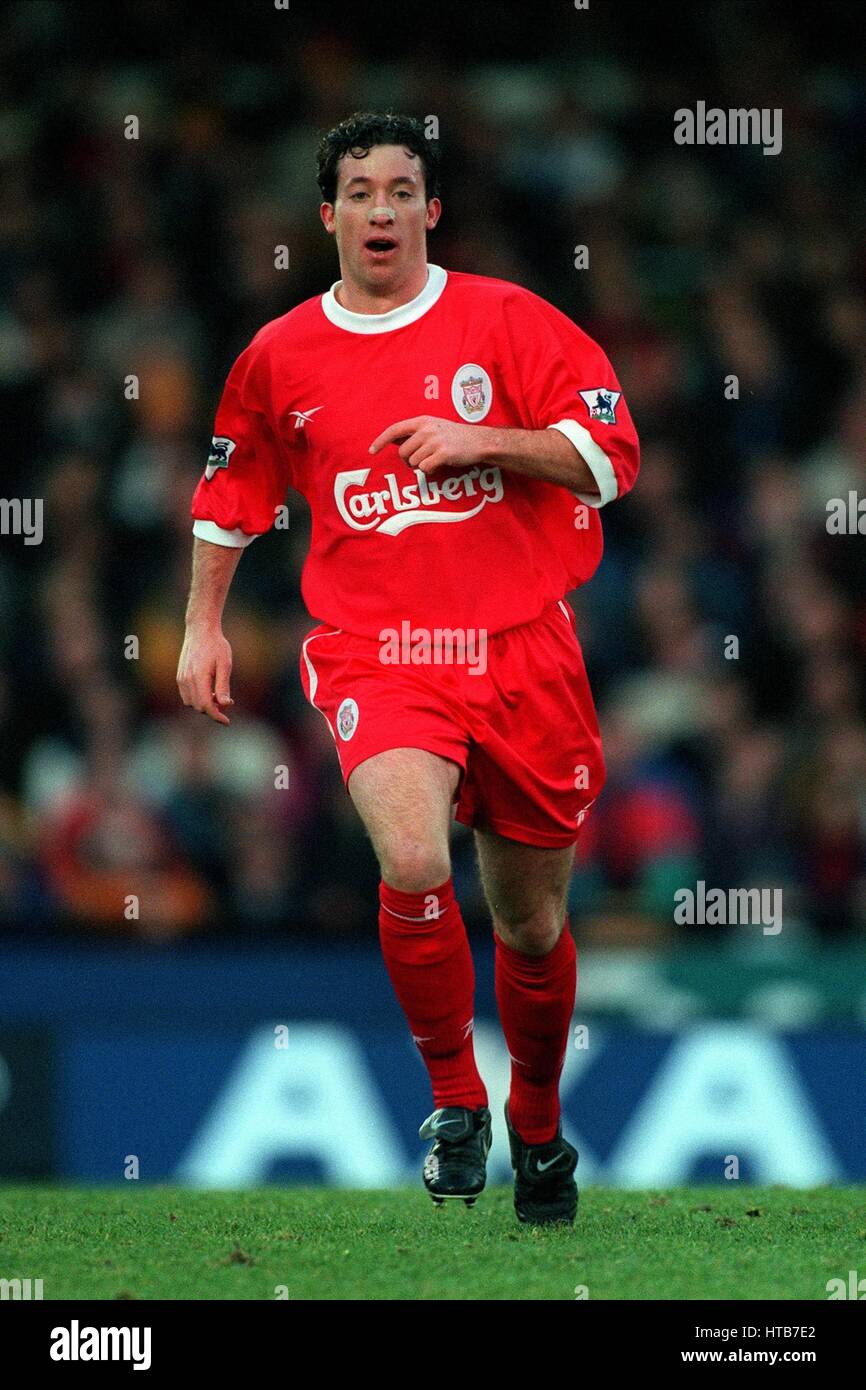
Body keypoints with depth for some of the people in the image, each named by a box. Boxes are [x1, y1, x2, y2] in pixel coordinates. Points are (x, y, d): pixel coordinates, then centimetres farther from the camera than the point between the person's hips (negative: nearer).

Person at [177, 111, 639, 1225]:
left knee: (531, 915, 11)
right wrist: (204, 623, 19)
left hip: (521, 653, 1)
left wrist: (484, 440, -14)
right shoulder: (280, 356, 7)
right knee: (413, 863, -27)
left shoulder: (508, 321, 1)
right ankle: (453, 1096, -7)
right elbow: (230, 495, 23)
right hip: (373, 656, -1)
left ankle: (537, 1124, 36)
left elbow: (611, 453, -2)